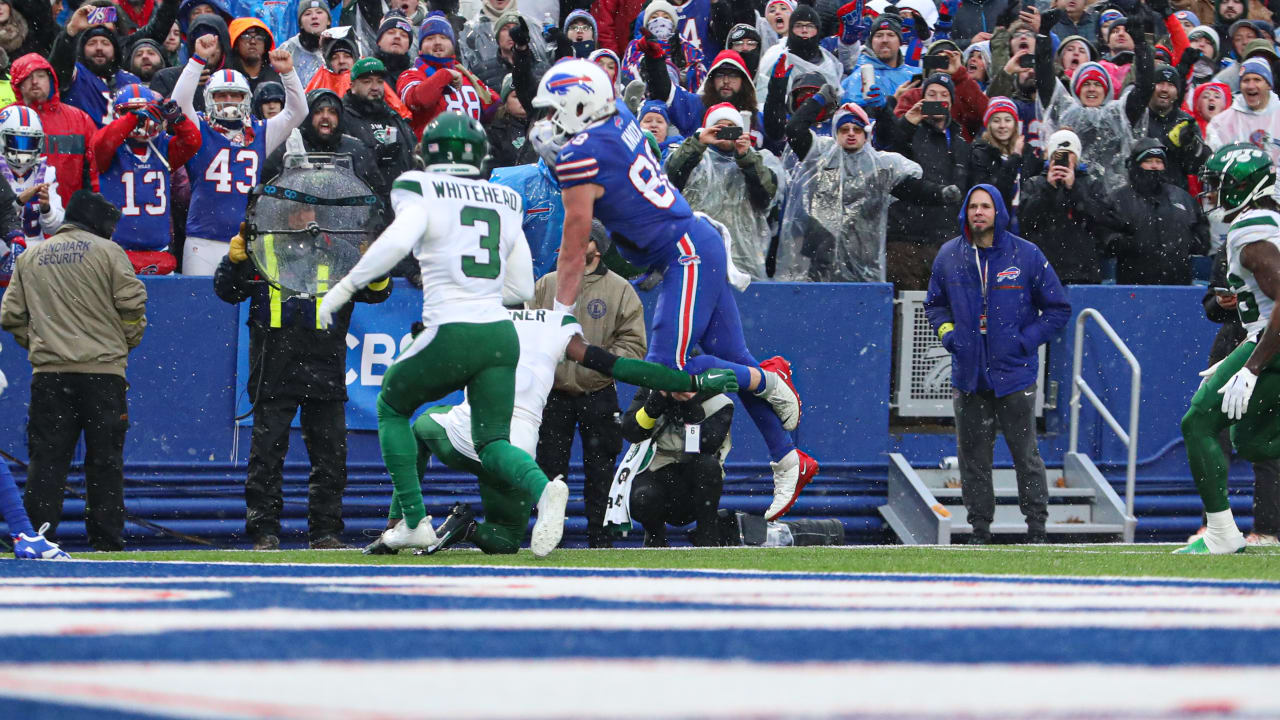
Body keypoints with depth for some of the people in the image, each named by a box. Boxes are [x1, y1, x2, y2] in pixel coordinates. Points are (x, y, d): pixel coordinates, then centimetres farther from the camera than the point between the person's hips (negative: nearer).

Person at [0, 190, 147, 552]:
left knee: (47, 456, 3)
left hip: (48, 372, 3)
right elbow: (132, 303, -5)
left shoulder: (30, 258, 13)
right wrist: (127, 342, 10)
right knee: (105, 459, 3)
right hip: (102, 369, -3)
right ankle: (106, 540, 2)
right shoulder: (106, 251, 0)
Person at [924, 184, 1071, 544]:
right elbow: (935, 303, 22)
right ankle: (979, 527, 13)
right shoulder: (949, 256, 6)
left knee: (1026, 454, -1)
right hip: (969, 377, 3)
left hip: (1014, 375, -3)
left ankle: (1036, 526, 5)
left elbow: (1058, 308, 5)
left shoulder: (1026, 255, -2)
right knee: (972, 457, 5)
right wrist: (947, 333, 4)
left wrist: (1026, 340, -5)